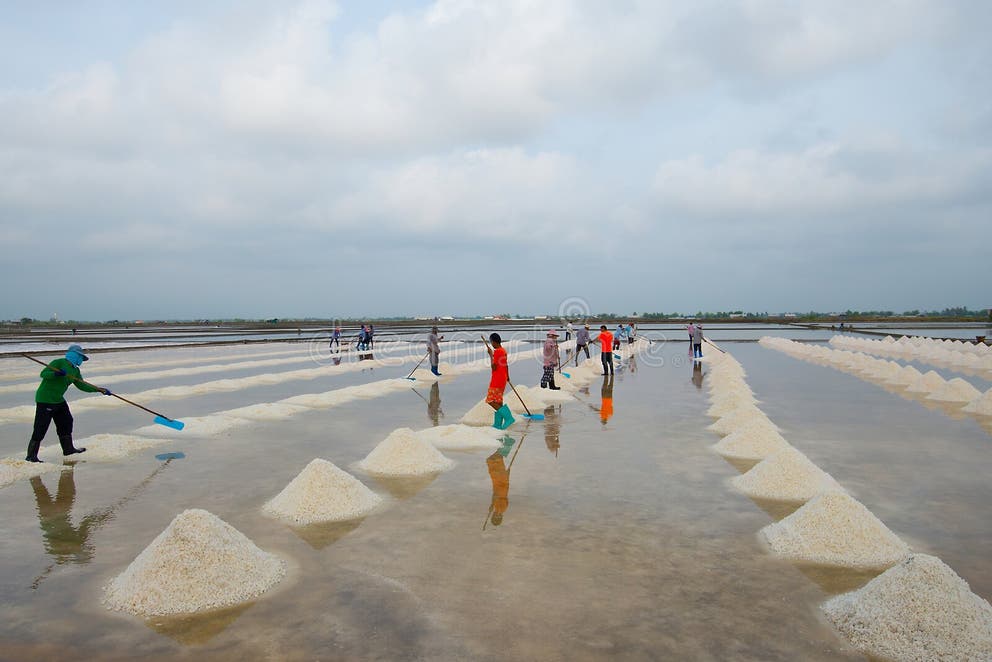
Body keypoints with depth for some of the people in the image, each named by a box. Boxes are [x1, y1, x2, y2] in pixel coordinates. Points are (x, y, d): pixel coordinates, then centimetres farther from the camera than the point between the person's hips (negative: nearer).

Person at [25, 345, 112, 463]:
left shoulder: (75, 370, 10)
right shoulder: (59, 363, -15)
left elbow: (81, 385, 13)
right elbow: (43, 374, -22)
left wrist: (100, 390, 7)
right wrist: (56, 374, -40)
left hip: (59, 400, 9)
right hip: (45, 400, -9)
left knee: (66, 422, 15)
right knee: (40, 428, -8)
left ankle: (68, 448, 29)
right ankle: (31, 456, -1)